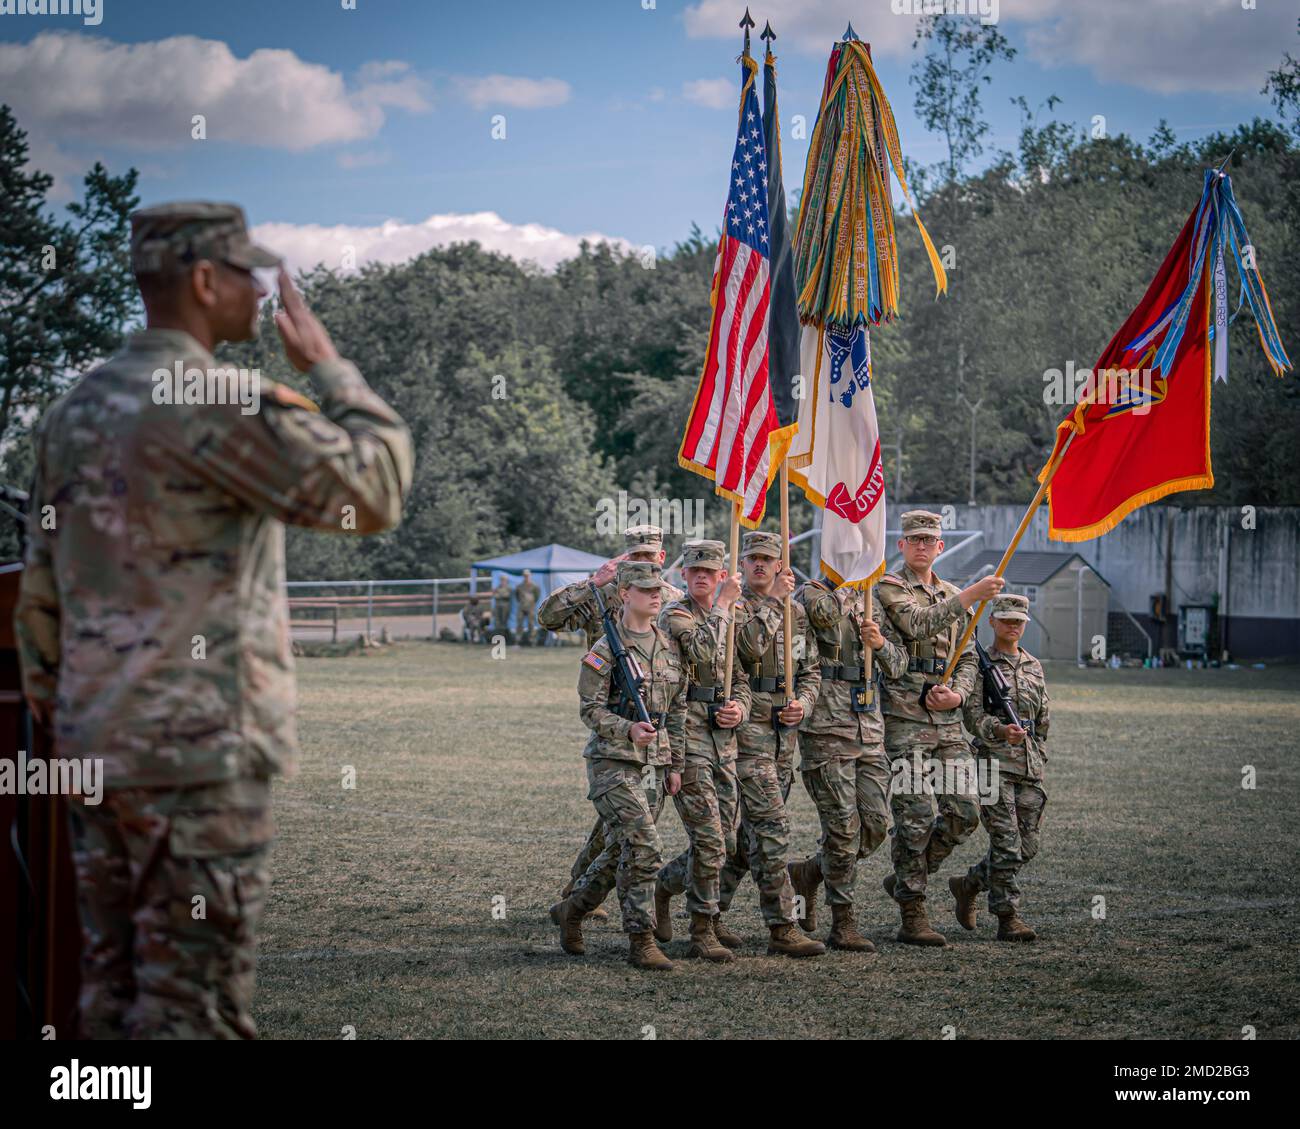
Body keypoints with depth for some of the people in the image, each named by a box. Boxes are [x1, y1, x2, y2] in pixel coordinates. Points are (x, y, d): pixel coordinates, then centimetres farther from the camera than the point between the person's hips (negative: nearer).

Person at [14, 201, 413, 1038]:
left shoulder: (79, 407, 11)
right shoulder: (218, 404, -15)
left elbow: (42, 591, 16)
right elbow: (376, 492, -15)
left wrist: (54, 710, 25)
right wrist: (329, 367, -2)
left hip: (100, 747, 8)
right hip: (203, 752, -8)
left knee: (116, 989, 12)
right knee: (194, 1006, -4)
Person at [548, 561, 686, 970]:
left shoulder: (669, 647, 11)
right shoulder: (606, 649, -8)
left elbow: (677, 710, 16)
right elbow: (590, 708, -10)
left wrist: (676, 765, 14)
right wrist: (627, 729, -26)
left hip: (653, 764, 7)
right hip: (613, 762, -7)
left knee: (621, 851, 13)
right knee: (644, 848, -15)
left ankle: (571, 910, 33)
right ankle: (641, 942, -8)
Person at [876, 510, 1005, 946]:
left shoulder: (952, 596, 20)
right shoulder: (888, 588, 0)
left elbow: (967, 658, 20)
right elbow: (918, 623, -19)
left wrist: (958, 694, -1)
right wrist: (970, 596, -26)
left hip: (948, 720, 6)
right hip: (904, 718, -6)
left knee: (964, 812, 1)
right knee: (915, 815, -8)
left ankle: (905, 880, 20)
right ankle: (913, 916, -2)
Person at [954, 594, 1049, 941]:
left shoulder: (1034, 666, 16)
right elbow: (972, 714, -8)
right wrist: (1001, 730, -26)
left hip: (1030, 766, 6)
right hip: (994, 761, -6)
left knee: (1027, 846, 4)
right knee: (1006, 843, -10)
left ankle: (968, 884, 25)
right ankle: (1007, 918, -4)